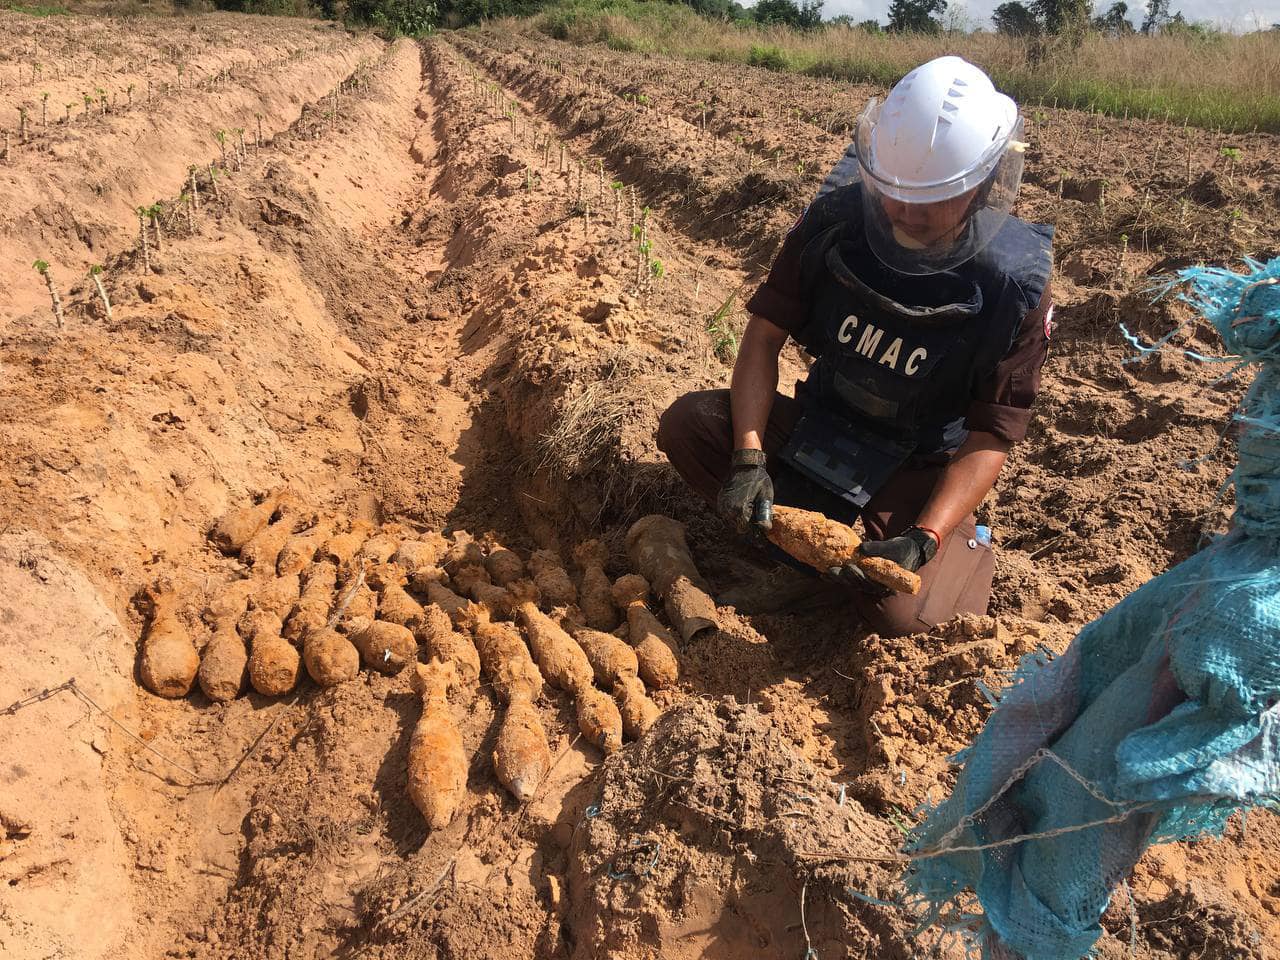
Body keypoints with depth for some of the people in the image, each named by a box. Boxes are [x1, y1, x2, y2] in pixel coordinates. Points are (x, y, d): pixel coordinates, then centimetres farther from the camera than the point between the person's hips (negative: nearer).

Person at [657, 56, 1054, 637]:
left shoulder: (1015, 288, -20)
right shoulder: (834, 221, -14)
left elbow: (989, 438, -17)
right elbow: (766, 332, -11)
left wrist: (924, 540, -32)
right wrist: (748, 457, -25)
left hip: (920, 466, -3)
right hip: (817, 423, 3)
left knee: (902, 614, -27)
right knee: (686, 425, -20)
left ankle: (962, 553, 8)